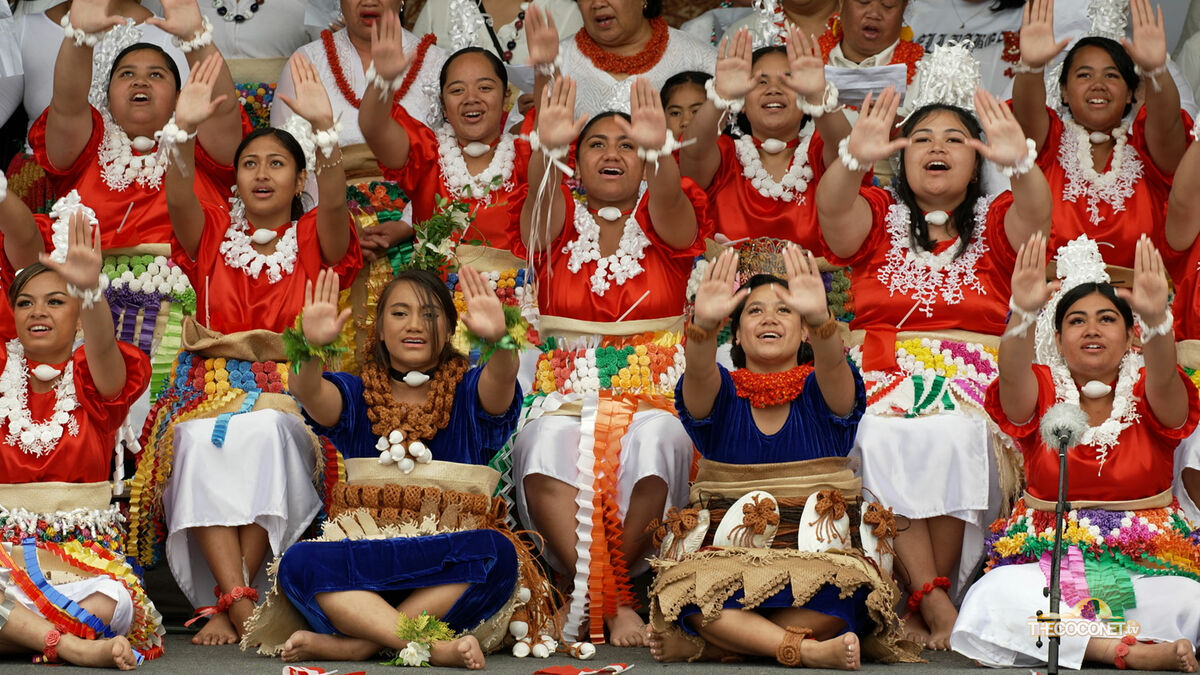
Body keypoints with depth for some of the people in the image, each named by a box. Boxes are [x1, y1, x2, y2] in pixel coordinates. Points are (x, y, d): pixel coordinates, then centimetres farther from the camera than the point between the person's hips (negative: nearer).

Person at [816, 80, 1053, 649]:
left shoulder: (994, 222, 14)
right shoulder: (878, 216, 14)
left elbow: (1035, 214, -9)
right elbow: (833, 207, -9)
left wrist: (1021, 162, -31)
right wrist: (855, 158, -31)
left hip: (974, 383, 0)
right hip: (881, 377, 0)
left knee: (953, 439, -33)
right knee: (884, 442, -33)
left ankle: (926, 599, -21)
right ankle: (935, 602, -30)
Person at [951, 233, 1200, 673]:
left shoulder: (1146, 393, 1)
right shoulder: (1041, 392, 2)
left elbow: (1163, 380, -24)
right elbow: (1012, 377, -21)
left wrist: (1157, 319, -46)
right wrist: (1023, 315, -44)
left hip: (1146, 557, -1)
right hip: (1051, 551, 1)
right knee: (995, 598, -32)